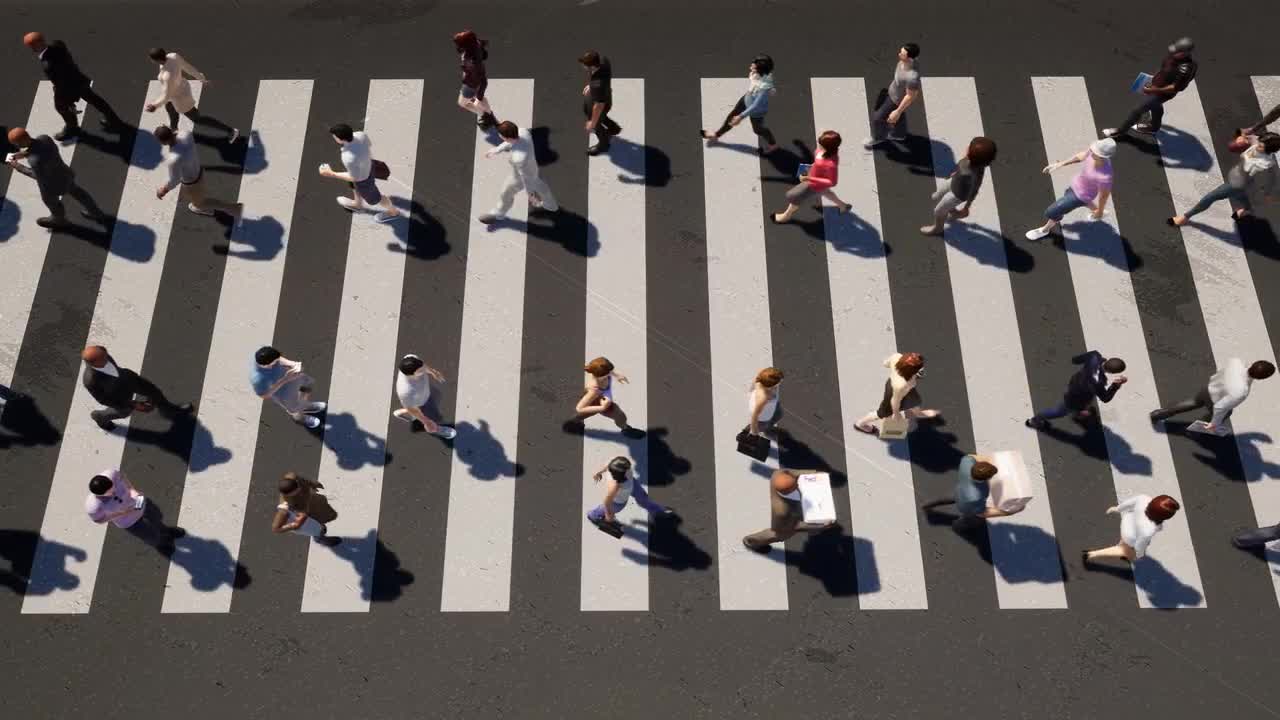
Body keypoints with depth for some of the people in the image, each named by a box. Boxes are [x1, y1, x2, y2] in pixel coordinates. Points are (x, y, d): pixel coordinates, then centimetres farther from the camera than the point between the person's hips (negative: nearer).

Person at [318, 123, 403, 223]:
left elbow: (354, 177, -27)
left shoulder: (350, 158, -45)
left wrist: (331, 174, -20)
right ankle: (358, 204, 65)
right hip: (366, 164, 6)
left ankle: (393, 212, 52)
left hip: (363, 178, -6)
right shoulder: (360, 134, -28)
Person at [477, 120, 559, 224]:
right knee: (539, 185, 34)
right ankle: (551, 205, 62)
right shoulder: (523, 131, -30)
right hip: (531, 167, 6)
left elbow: (526, 177, -31)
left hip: (520, 178, -6)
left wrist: (530, 193, -13)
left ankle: (498, 214, 54)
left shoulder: (519, 158, -49)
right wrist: (496, 150, 4)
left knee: (507, 193, 23)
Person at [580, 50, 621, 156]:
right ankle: (613, 127, 54)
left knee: (596, 125, 23)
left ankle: (603, 145, 57)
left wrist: (592, 122, -14)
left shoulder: (598, 85, -47)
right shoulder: (602, 59, -26)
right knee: (586, 109, 35)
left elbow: (599, 106, -31)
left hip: (600, 102, -7)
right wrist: (590, 85, 15)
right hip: (593, 94, 8)